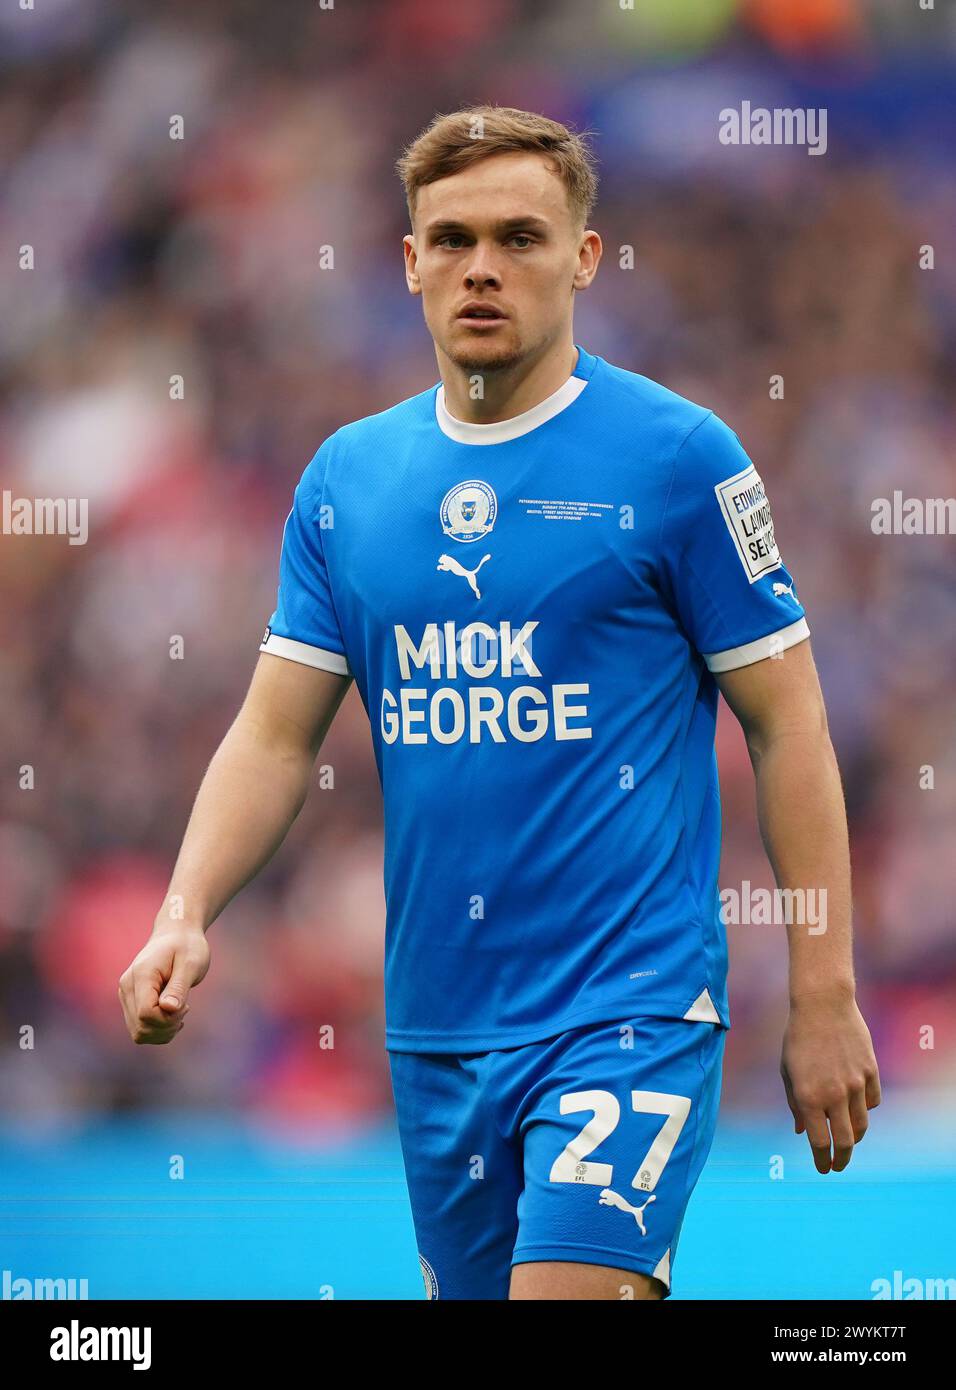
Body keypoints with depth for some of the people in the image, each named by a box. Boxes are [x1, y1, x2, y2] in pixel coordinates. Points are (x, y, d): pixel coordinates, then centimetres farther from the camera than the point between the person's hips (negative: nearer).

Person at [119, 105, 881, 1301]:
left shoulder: (677, 458, -5)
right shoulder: (347, 476, 9)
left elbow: (786, 722, -3)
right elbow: (277, 732, 9)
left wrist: (825, 999, -6)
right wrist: (186, 914, -8)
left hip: (628, 1010, -5)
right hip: (433, 1018, 5)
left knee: (573, 1285, -21)